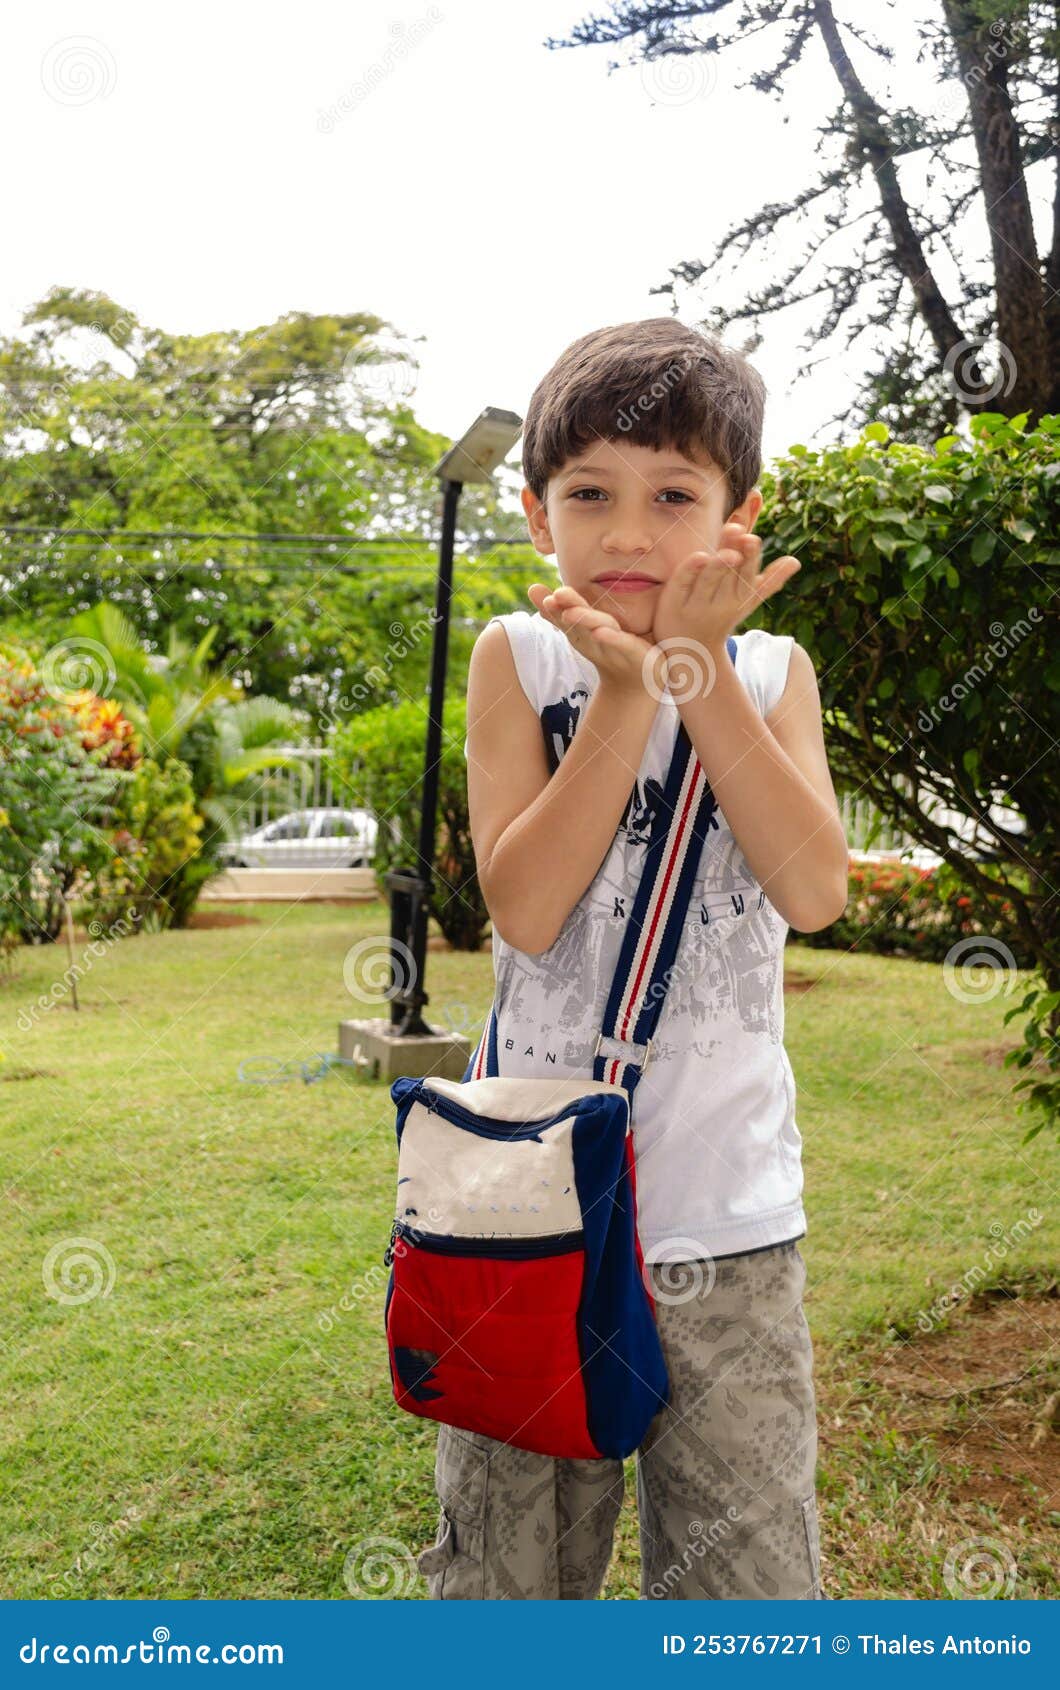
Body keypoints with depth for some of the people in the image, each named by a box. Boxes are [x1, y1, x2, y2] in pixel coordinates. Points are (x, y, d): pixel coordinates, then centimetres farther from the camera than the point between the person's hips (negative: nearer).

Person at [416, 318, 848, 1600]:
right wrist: (626, 690, -19)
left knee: (750, 1578, 11)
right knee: (500, 1578, 15)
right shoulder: (518, 658, -1)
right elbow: (524, 908, -14)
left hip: (730, 1221, 1)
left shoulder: (772, 670, 4)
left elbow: (814, 891, -13)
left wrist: (698, 670, -14)